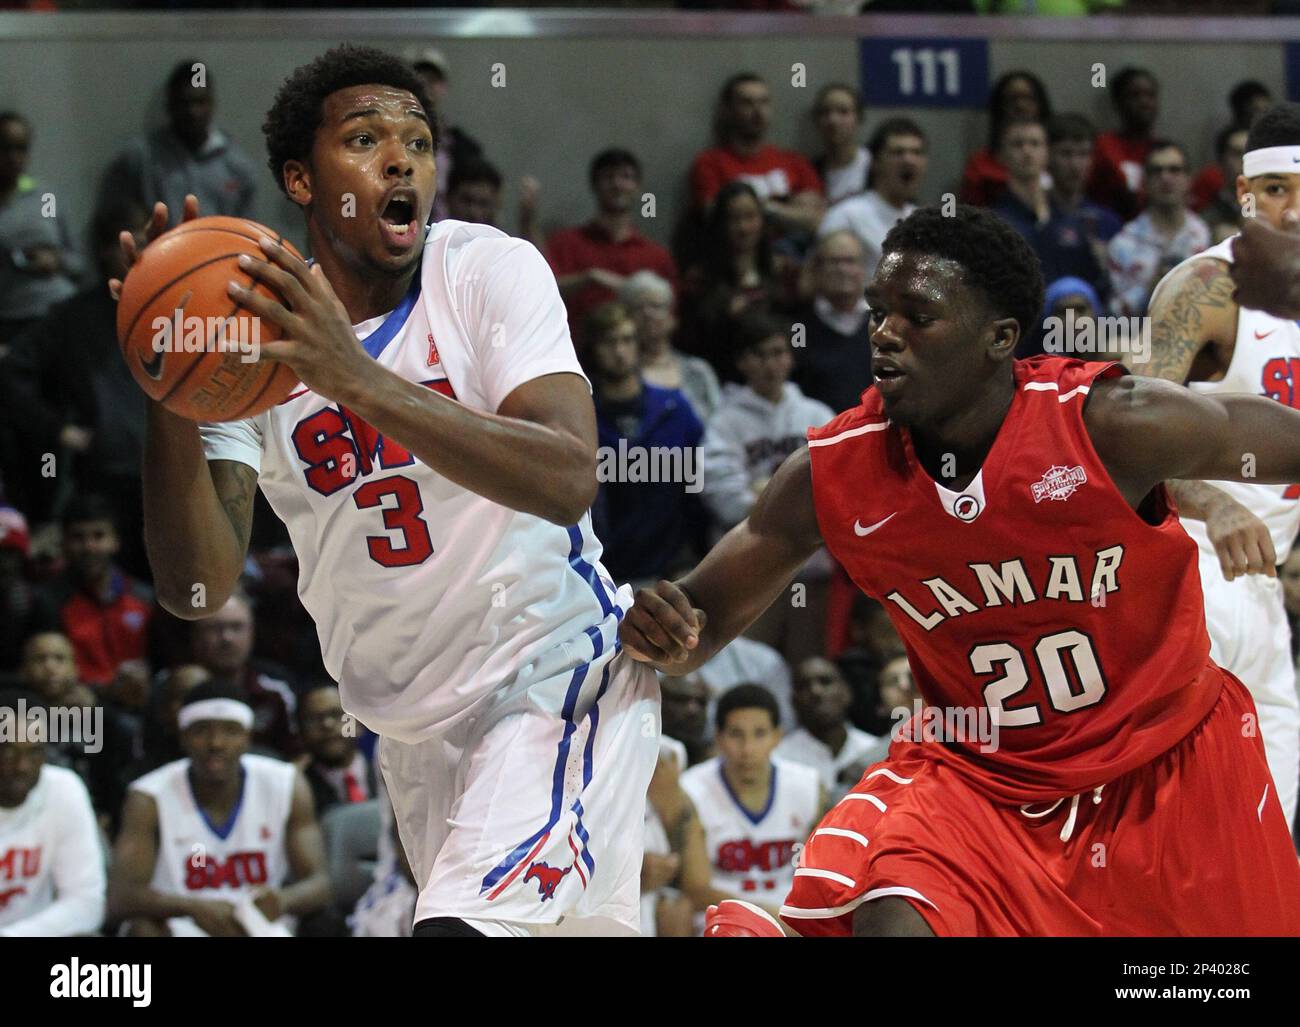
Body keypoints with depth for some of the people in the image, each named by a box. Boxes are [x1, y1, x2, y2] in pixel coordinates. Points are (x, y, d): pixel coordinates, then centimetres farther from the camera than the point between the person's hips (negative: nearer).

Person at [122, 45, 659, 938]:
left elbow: (569, 483, -28)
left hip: (557, 673, -5)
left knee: (464, 928, -27)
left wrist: (360, 380, -37)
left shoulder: (489, 270, -11)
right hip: (416, 722, 5)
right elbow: (197, 589, -12)